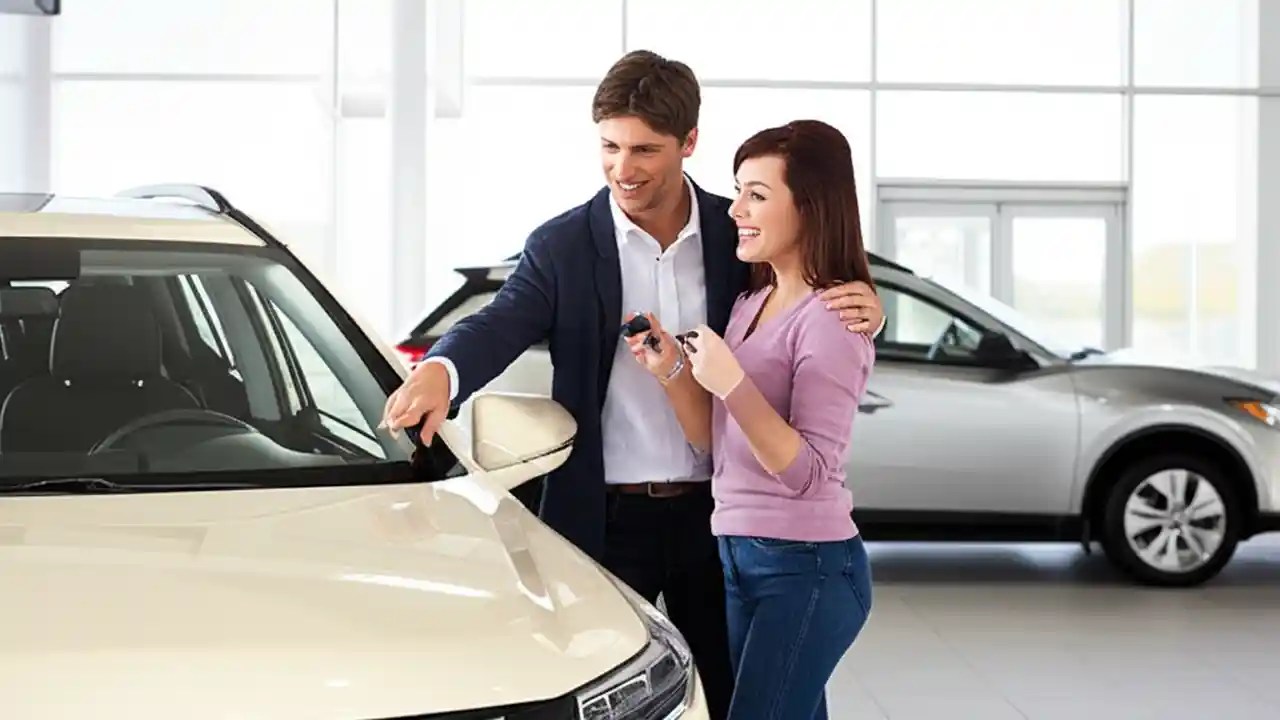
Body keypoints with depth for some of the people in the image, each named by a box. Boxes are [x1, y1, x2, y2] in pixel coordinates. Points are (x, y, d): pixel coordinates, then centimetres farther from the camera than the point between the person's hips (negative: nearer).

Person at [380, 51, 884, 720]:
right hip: (605, 520, -2)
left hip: (715, 514, 2)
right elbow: (500, 323, -19)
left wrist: (861, 311, -16)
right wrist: (440, 370, -42)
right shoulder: (561, 246, -5)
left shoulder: (737, 232, 1)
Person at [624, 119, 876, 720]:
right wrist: (671, 370, -2)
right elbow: (713, 441, 13)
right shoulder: (750, 304, 12)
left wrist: (732, 385, -27)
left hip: (806, 564, -8)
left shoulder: (830, 318, -13)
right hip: (737, 555, 8)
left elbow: (808, 472, -18)